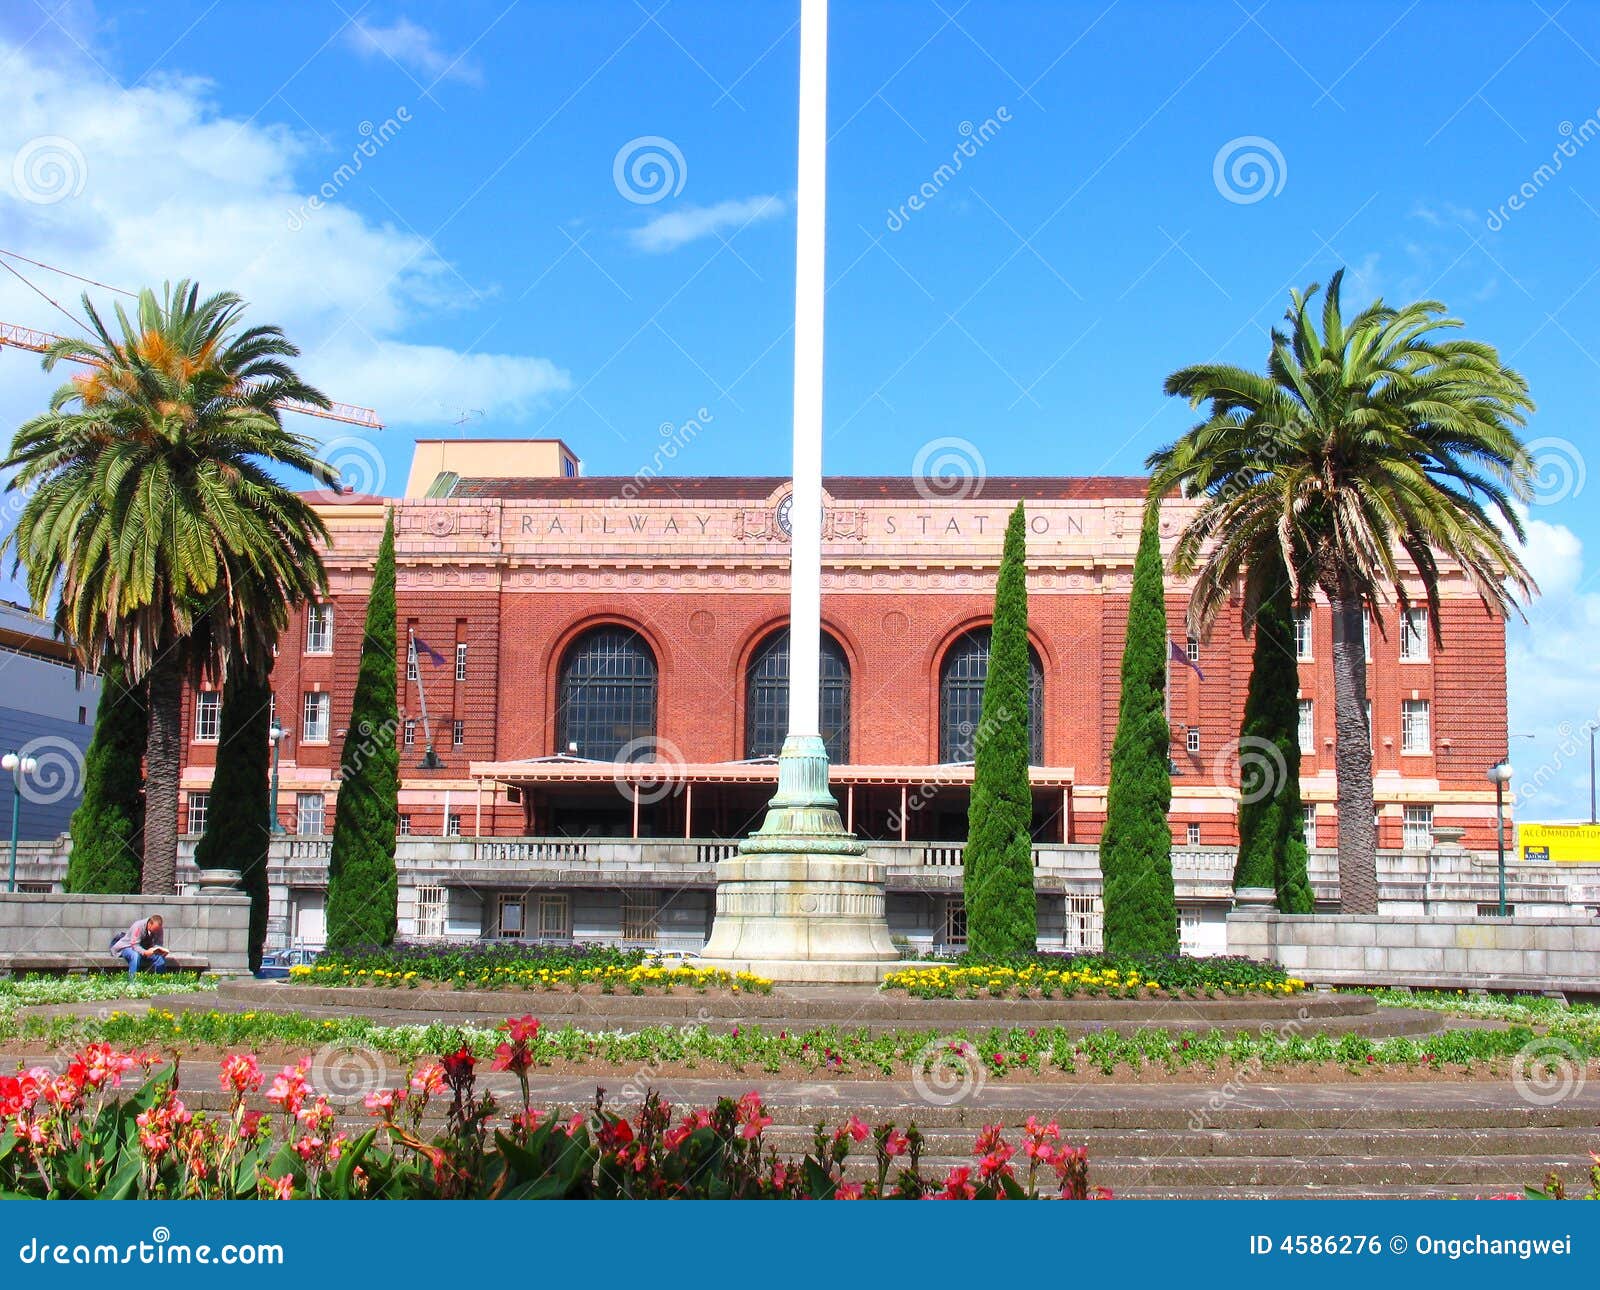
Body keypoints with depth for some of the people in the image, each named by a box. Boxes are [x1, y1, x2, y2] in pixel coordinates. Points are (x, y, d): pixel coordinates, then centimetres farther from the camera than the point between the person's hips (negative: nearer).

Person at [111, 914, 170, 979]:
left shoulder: (159, 929, -14)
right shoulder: (139, 926, -29)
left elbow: (158, 944, -11)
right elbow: (134, 945, -32)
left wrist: (161, 949, -36)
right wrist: (145, 952, -50)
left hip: (144, 949, 5)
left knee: (161, 958, -22)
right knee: (136, 956, -40)